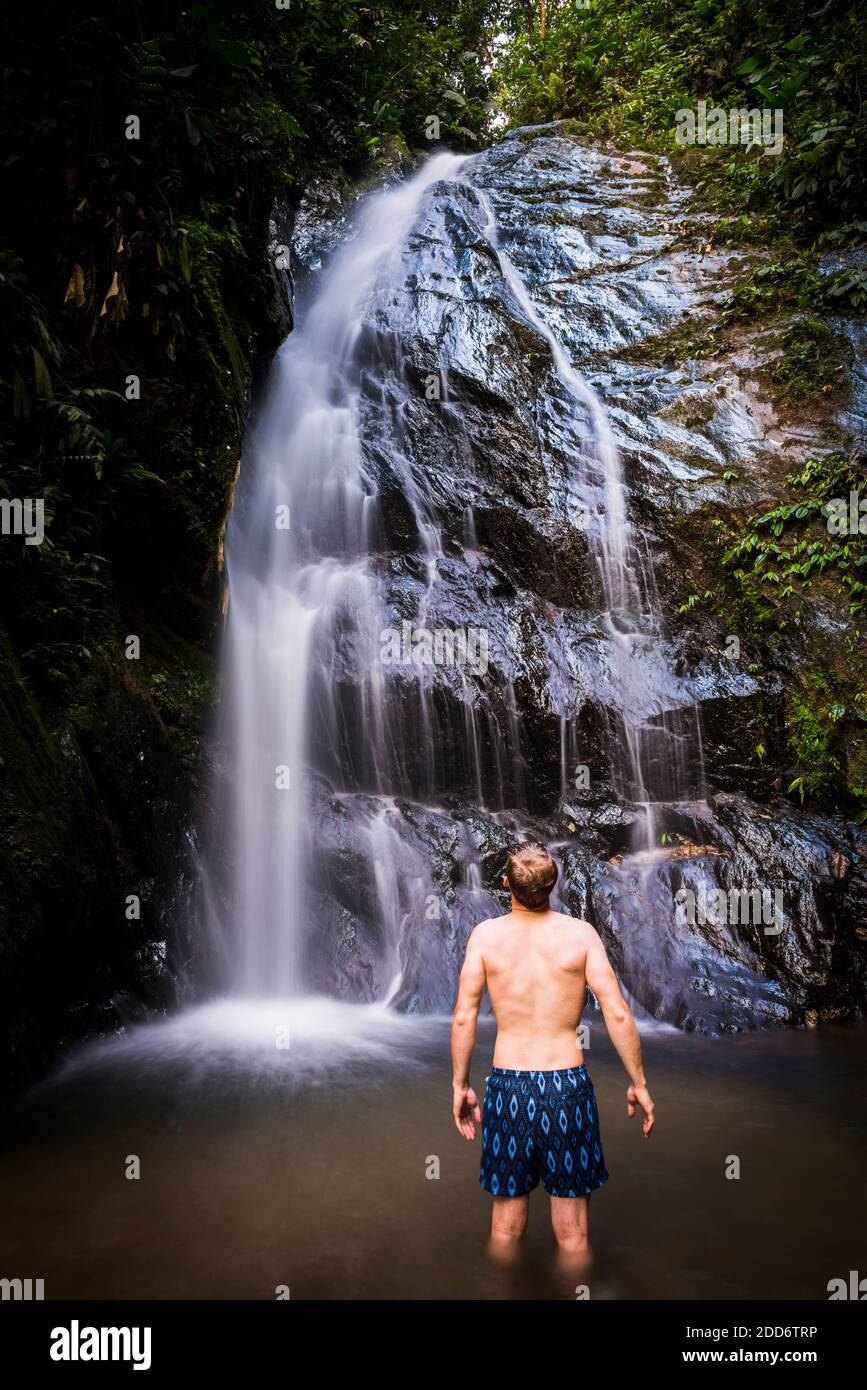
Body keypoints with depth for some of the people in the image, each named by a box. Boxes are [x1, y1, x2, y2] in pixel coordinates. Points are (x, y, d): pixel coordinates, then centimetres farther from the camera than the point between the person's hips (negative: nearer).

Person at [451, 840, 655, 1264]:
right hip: (567, 1083, -1)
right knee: (572, 1231, 13)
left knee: (505, 1225, 16)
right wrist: (638, 1083, 3)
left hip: (508, 1085, 1)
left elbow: (464, 1018, -4)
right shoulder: (580, 933, -6)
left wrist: (460, 1086, 7)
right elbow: (617, 1015, -8)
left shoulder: (485, 934, -4)